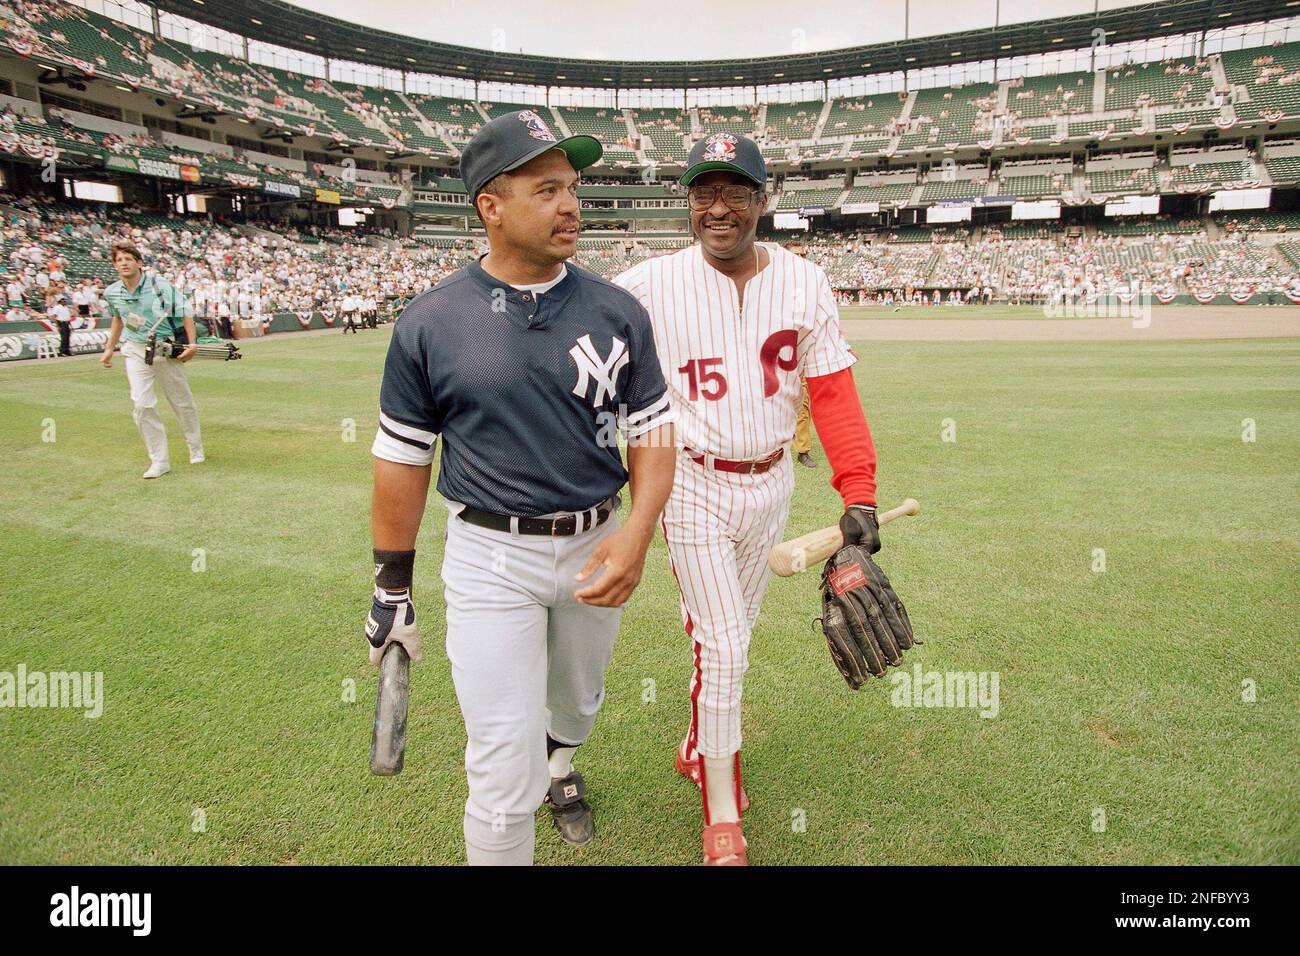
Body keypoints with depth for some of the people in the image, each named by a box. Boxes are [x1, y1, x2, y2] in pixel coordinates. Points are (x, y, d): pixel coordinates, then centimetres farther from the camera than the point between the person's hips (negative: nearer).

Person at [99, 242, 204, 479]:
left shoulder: (159, 285, -12)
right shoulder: (112, 293, 2)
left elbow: (185, 312, -9)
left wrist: (192, 343, -17)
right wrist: (109, 349, 21)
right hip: (135, 351, 3)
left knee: (182, 402, 8)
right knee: (141, 404, -11)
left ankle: (196, 448, 31)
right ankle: (159, 461, -4)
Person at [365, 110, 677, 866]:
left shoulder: (617, 312, -5)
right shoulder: (430, 323, -9)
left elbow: (653, 433, -1)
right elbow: (402, 460, -2)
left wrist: (638, 534, -18)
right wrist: (392, 590, 1)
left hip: (597, 543, 3)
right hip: (490, 556, -3)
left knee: (577, 698, 28)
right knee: (505, 774, -2)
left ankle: (560, 766, 62)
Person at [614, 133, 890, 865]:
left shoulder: (805, 283, -4)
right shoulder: (651, 285, -10)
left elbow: (833, 391, -6)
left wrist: (859, 492, -13)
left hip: (771, 483, 4)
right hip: (695, 486, -3)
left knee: (735, 633, 19)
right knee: (722, 646, -3)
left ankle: (699, 747, 45)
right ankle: (723, 819, 16)